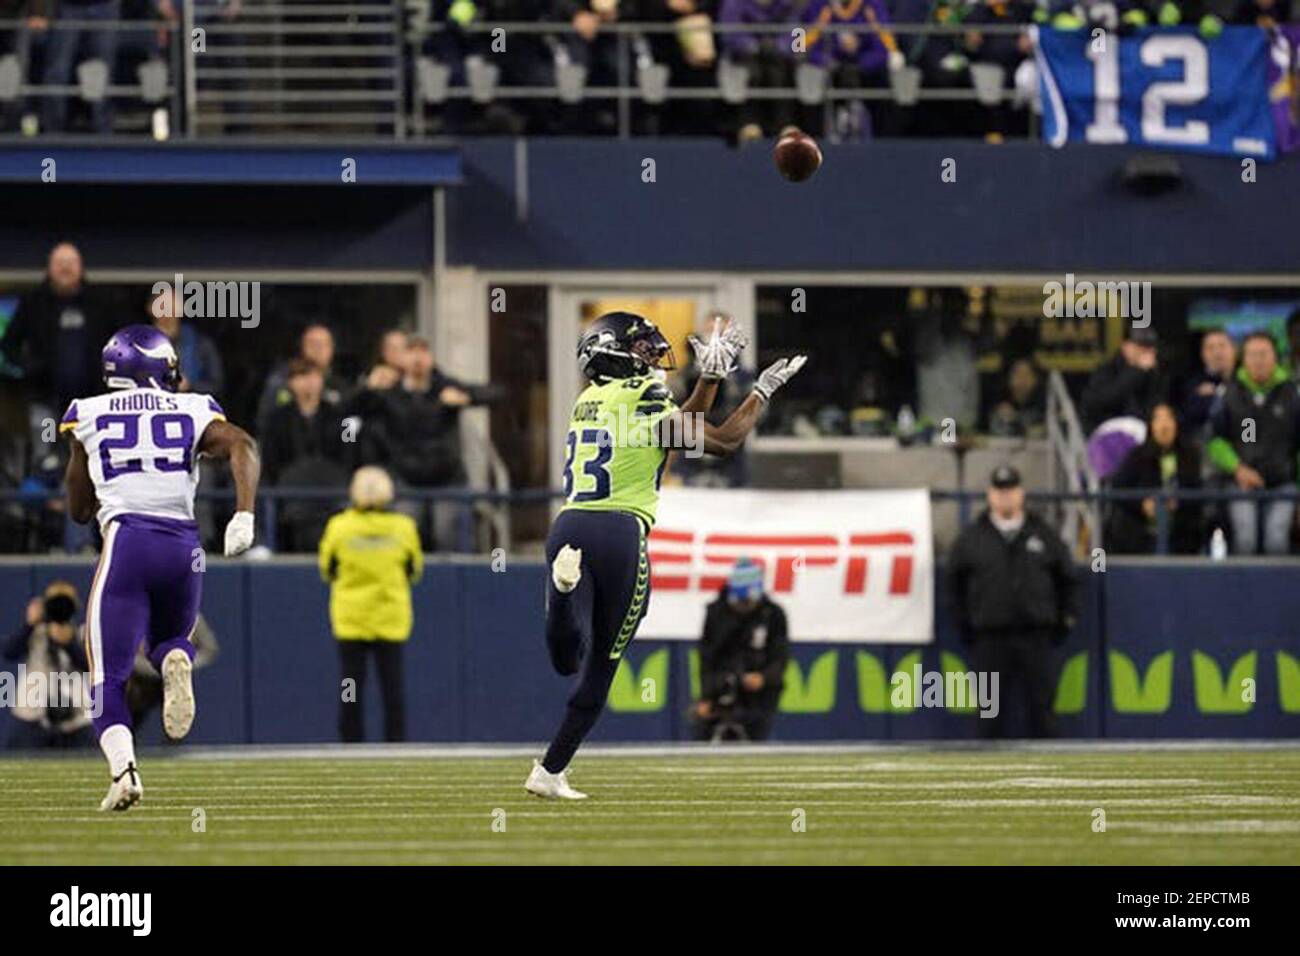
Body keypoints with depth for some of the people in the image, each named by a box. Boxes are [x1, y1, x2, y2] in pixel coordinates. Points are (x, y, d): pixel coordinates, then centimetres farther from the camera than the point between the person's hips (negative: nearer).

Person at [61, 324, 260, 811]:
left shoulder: (90, 416, 14)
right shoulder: (193, 412, 14)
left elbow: (79, 509, 22)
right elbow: (241, 445, -6)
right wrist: (244, 515, -12)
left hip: (125, 541, -2)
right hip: (183, 544, 2)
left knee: (109, 674, 0)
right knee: (170, 642, 27)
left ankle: (123, 769, -24)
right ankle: (177, 663, -11)